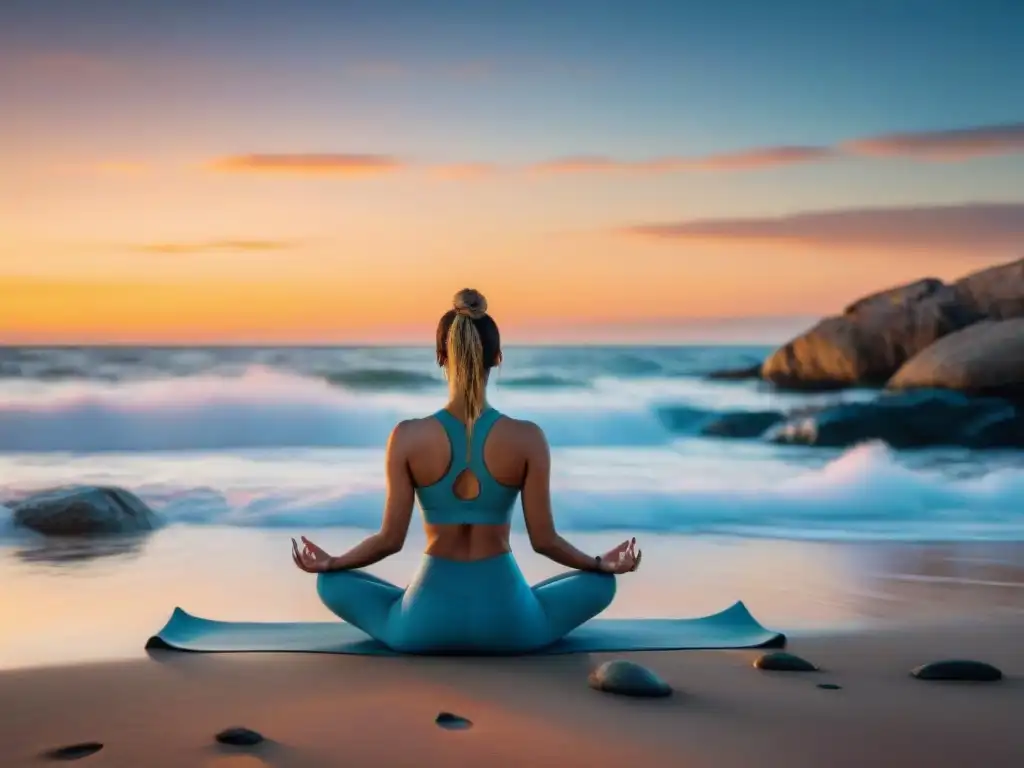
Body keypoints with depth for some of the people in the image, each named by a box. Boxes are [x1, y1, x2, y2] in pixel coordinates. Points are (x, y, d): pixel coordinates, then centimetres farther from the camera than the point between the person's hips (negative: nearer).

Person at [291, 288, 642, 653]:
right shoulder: (527, 437, -10)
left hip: (427, 623, 0)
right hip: (507, 623, 0)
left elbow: (390, 539, -5)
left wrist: (327, 563, 14)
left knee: (331, 582, 25)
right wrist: (603, 564, 15)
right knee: (600, 582, 26)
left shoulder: (408, 437, -10)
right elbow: (544, 540, -5)